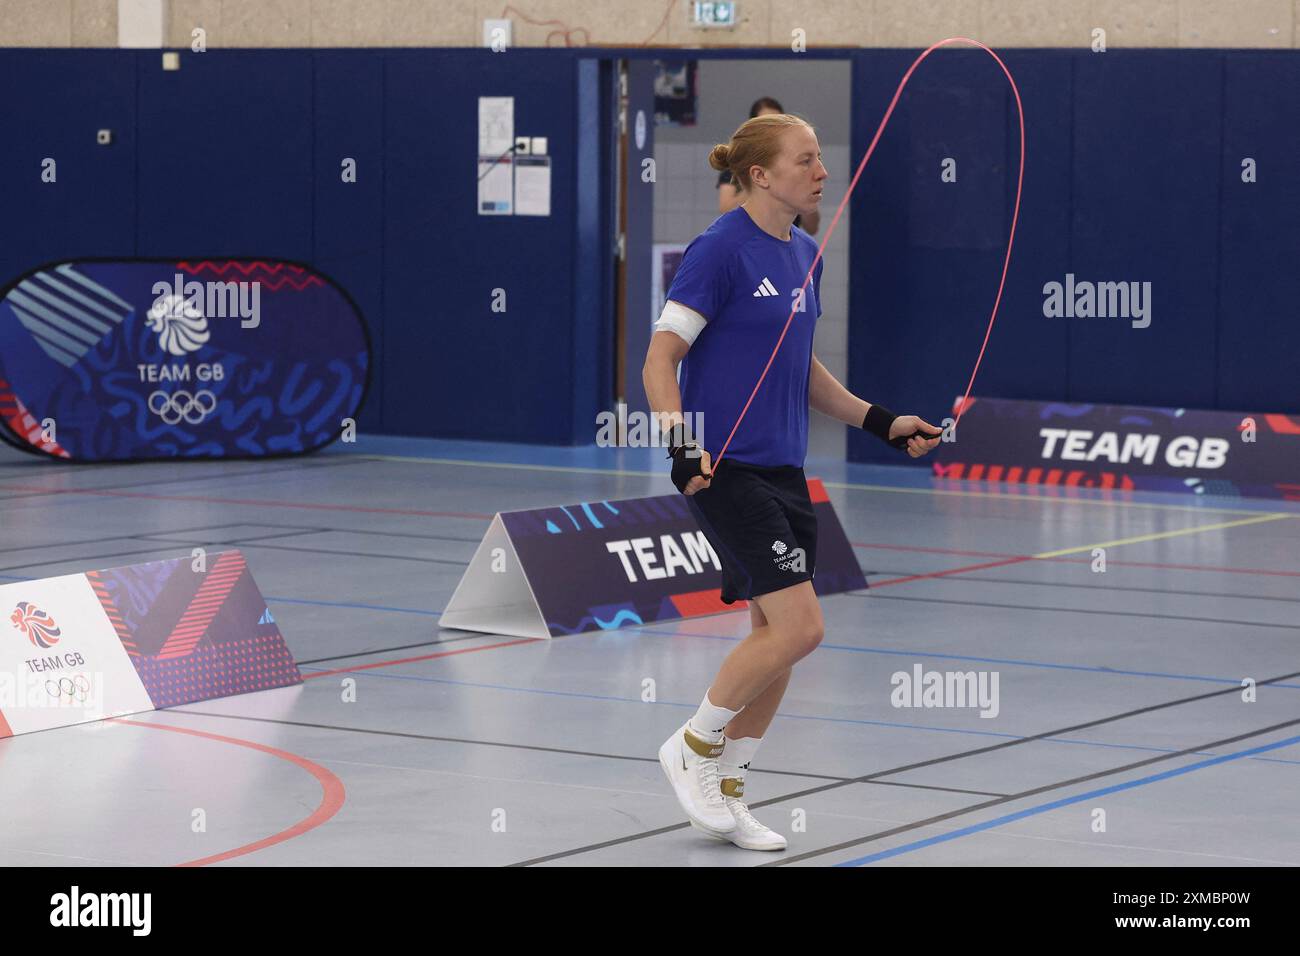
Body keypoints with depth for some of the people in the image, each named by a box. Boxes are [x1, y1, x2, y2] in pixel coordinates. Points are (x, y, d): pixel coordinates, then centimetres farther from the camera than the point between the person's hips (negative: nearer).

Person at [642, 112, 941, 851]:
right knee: (798, 625, -15)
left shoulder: (804, 254, 12)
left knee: (779, 636, 8)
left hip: (783, 470, 8)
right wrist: (683, 446, -27)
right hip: (726, 468, -8)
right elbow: (660, 358, -14)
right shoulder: (721, 250, -12)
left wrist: (879, 421, 17)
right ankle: (693, 747, 4)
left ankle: (727, 792, 19)